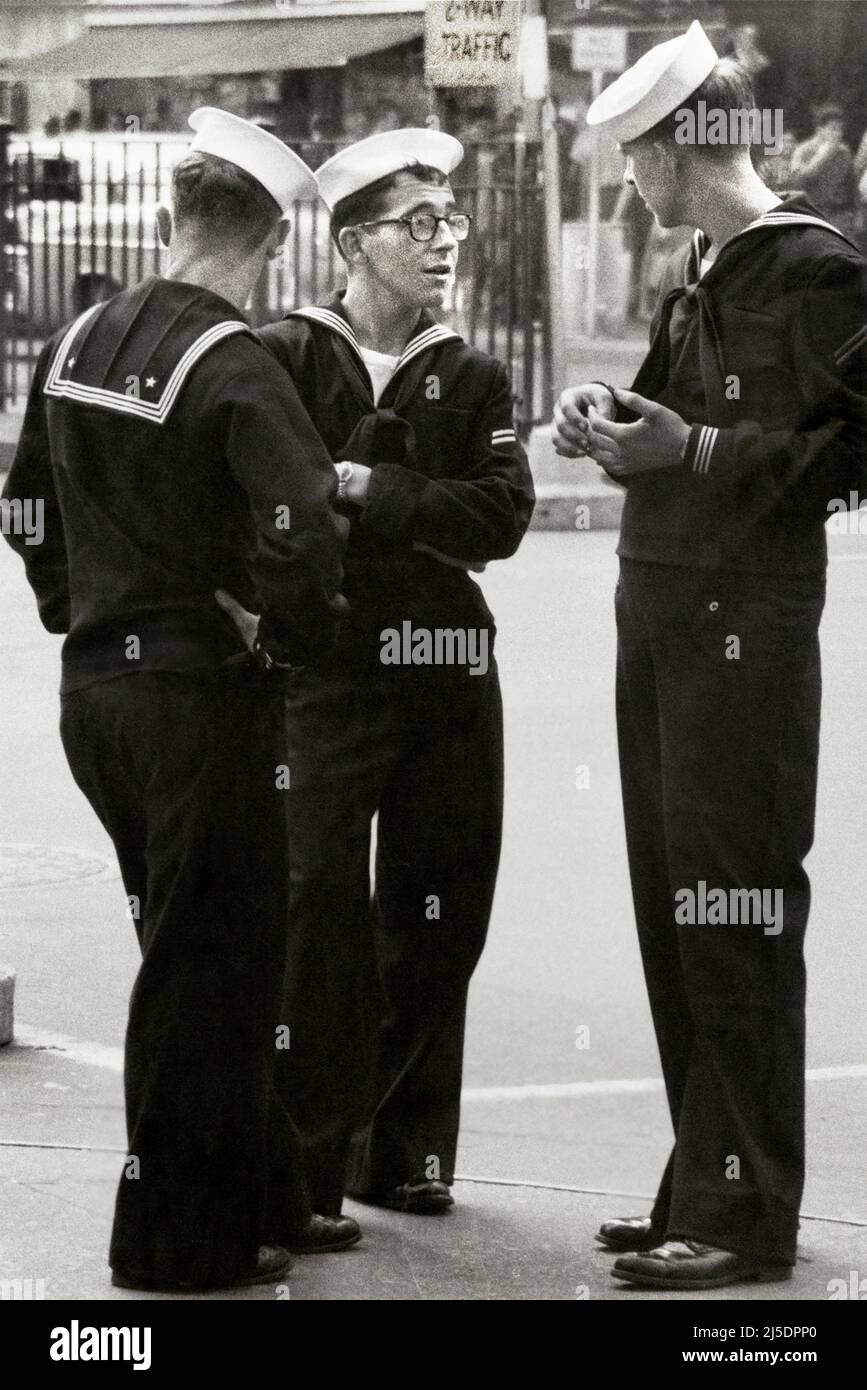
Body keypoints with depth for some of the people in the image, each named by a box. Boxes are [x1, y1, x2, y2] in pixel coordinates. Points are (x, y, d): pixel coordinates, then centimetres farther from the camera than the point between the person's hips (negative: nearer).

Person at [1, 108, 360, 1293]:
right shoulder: (238, 373, -18)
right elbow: (297, 537, -29)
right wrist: (302, 636, -11)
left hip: (95, 687, 8)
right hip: (203, 694, -8)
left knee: (202, 954, 19)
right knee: (213, 963, 2)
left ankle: (262, 1197, 28)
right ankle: (184, 1239, 8)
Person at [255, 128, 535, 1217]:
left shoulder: (473, 379, 12)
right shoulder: (285, 356, 2)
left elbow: (501, 516, -1)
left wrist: (373, 493, -11)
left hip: (448, 676, 4)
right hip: (320, 669, -4)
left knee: (434, 922, 6)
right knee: (317, 912, -11)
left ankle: (405, 1151, 17)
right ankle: (306, 1157, -4)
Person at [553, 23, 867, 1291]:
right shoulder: (693, 277, 15)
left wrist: (692, 449, -19)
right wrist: (618, 429, 4)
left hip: (748, 627, -9)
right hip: (658, 614, 9)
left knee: (734, 922, -6)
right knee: (673, 912, 11)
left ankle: (749, 1213, -2)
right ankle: (702, 1185, 19)